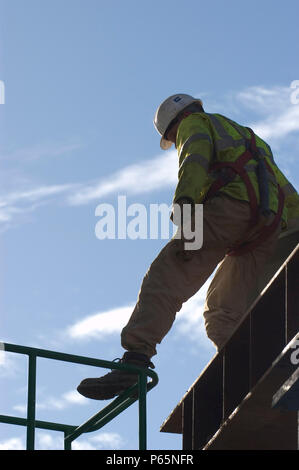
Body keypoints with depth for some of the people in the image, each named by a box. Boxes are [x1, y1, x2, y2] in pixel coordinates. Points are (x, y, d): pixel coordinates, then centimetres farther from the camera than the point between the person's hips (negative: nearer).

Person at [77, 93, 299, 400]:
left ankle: (135, 360, -34)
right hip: (271, 221, 7)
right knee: (226, 313, 10)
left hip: (231, 203, -7)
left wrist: (184, 206, -18)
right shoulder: (252, 140, 43)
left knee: (166, 279, -16)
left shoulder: (195, 123, 20)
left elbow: (195, 160, -4)